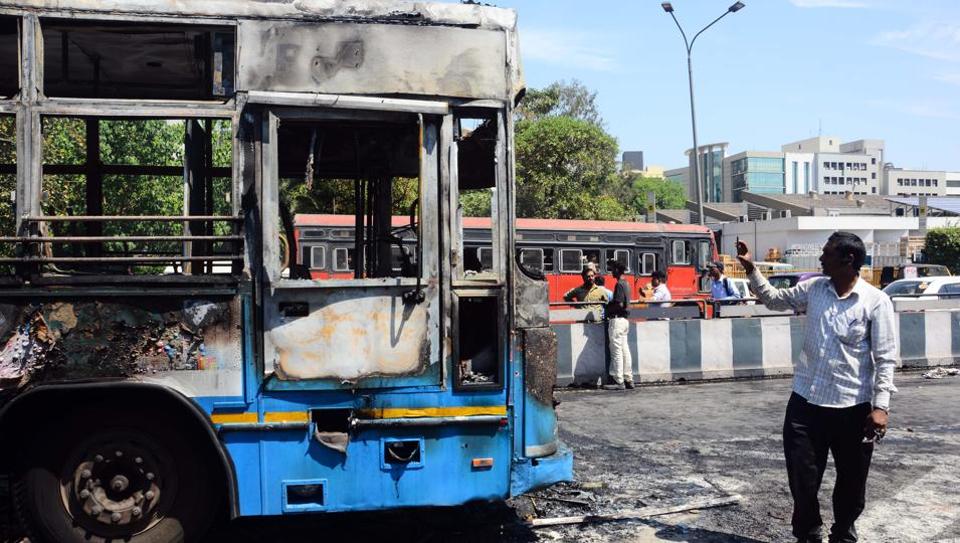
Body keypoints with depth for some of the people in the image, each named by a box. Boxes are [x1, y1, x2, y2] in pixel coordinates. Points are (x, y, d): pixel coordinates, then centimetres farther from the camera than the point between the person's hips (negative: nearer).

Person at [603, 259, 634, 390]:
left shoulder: (619, 284, -16)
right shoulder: (626, 283, 14)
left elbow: (619, 304, -22)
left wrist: (608, 308, -7)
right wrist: (611, 304, 13)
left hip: (617, 319, -10)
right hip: (624, 319, 10)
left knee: (616, 352, -5)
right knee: (625, 350, 12)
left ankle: (618, 381, -3)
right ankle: (628, 379, 15)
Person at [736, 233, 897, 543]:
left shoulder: (876, 302, -10)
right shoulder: (814, 289, 3)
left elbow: (886, 358, -10)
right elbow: (774, 299, 18)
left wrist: (880, 406, -16)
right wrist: (750, 269, 8)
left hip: (852, 406, -3)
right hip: (806, 401, 3)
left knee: (852, 480, 13)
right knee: (802, 476, 7)